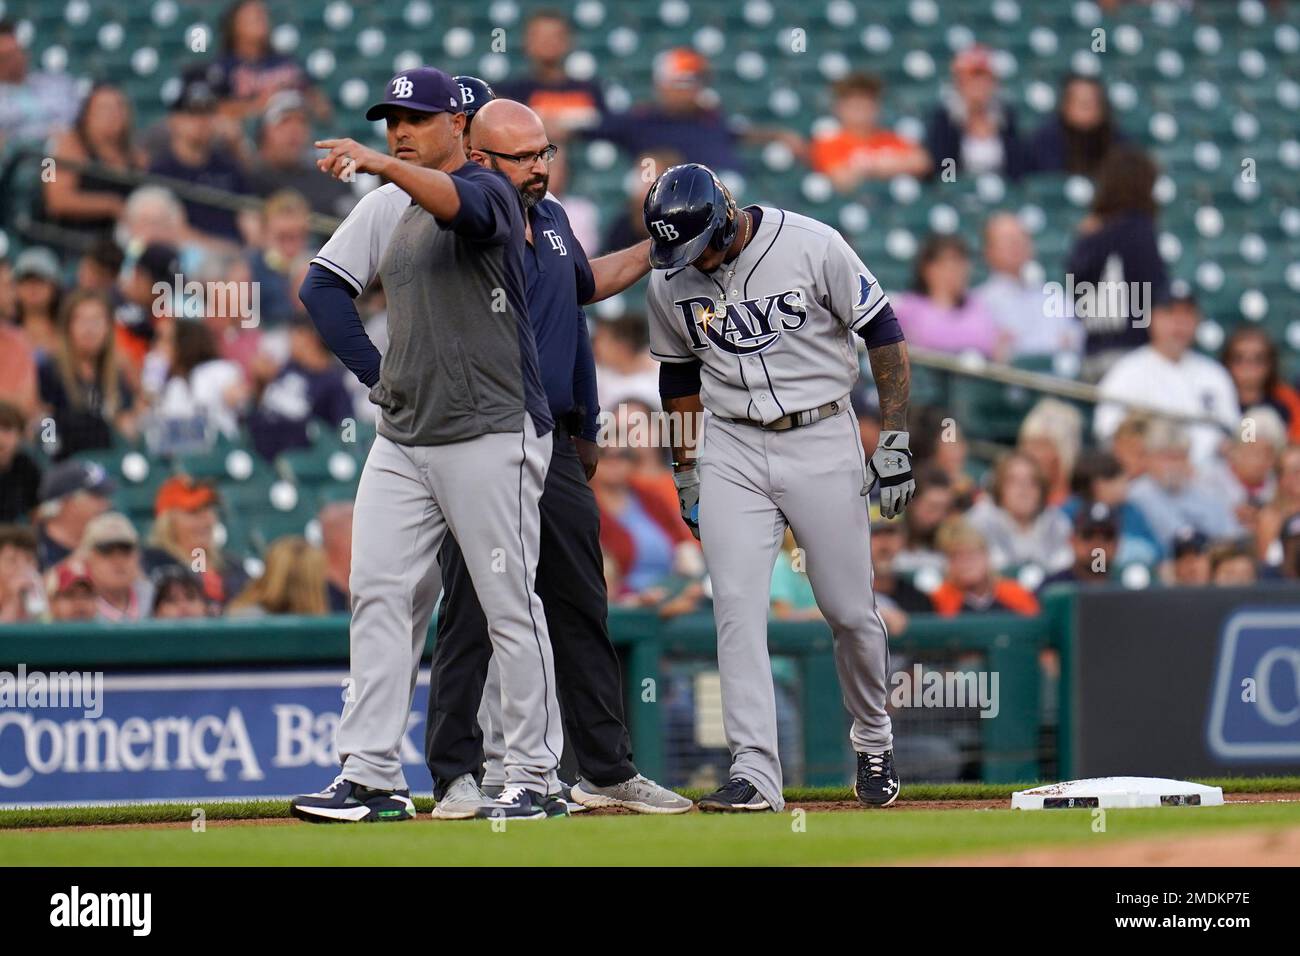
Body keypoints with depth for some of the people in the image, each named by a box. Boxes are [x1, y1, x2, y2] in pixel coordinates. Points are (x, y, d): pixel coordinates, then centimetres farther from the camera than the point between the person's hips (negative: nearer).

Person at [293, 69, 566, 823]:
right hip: (402, 440, 7)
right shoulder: (386, 208, 13)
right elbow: (323, 286, 18)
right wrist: (376, 371, 7)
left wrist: (380, 164, -49)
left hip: (491, 435, -7)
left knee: (510, 605, -3)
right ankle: (374, 779, 2)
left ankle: (536, 781, 1)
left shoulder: (488, 191, -8)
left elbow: (460, 204, -32)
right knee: (381, 595, 1)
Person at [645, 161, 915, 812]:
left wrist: (895, 441, -7)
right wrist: (686, 477, 15)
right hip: (730, 452, 2)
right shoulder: (669, 282, -2)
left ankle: (873, 740, 28)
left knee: (849, 610, 3)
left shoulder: (812, 246, -13)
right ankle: (754, 774, -11)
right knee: (737, 608, -10)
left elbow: (882, 333, -5)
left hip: (821, 441, -2)